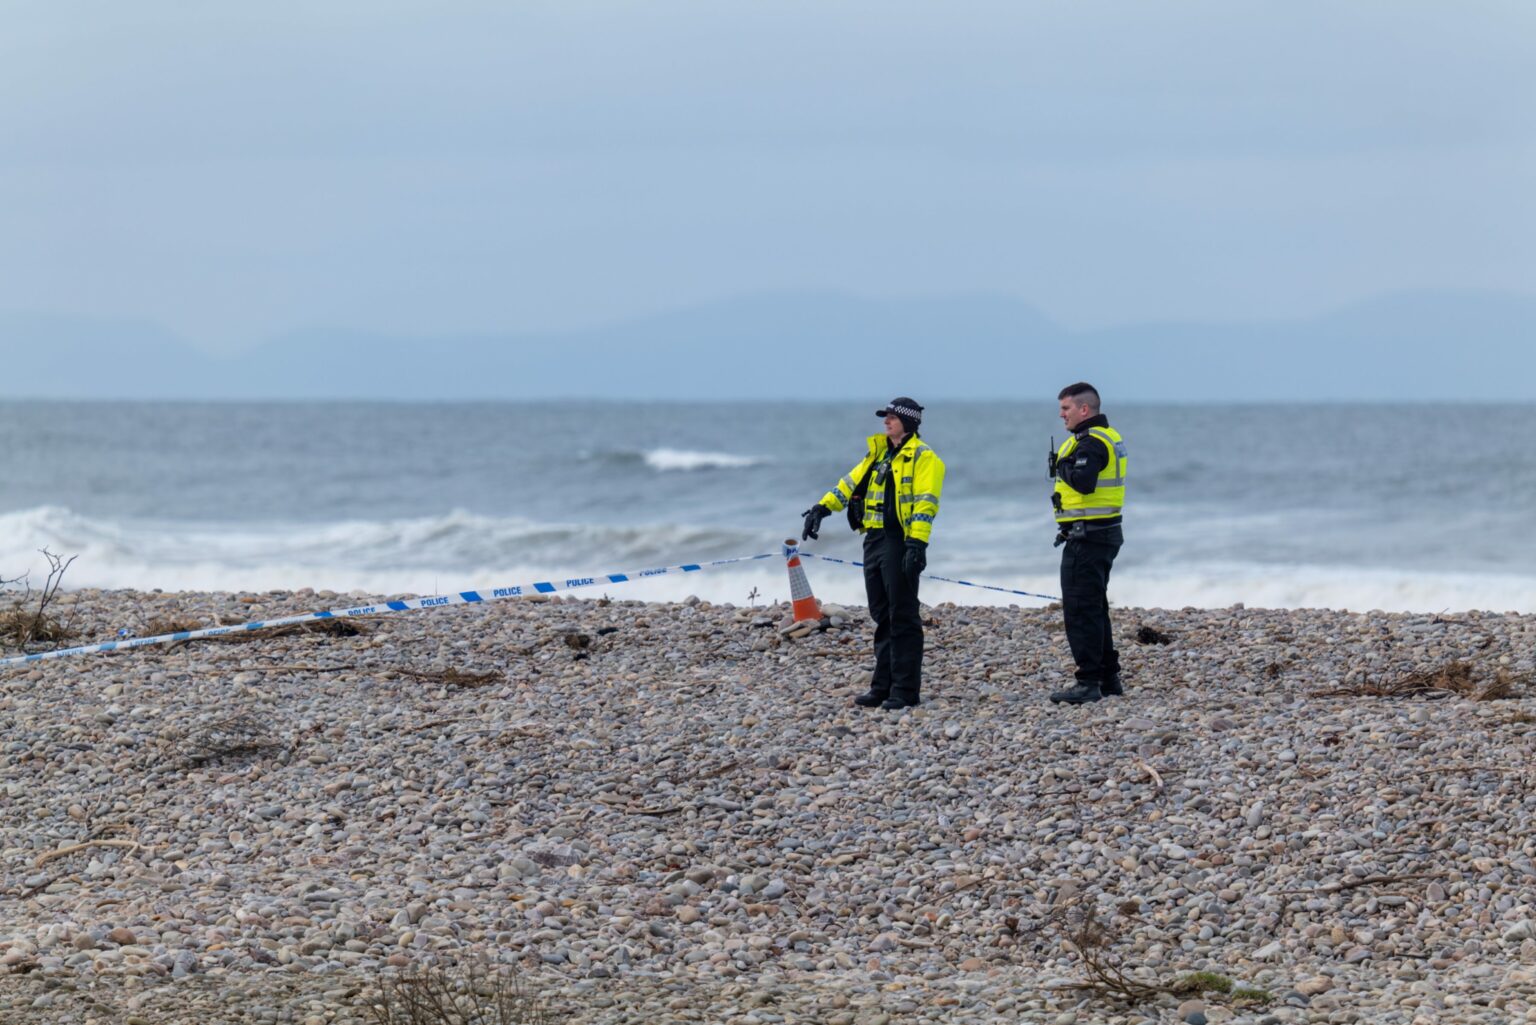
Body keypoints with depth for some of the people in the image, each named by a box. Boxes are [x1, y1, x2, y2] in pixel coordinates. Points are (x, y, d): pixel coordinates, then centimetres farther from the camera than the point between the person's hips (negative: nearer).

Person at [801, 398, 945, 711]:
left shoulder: (922, 457, -7)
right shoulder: (878, 452, 18)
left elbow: (925, 503, -16)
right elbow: (851, 482, 21)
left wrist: (917, 544, -25)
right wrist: (823, 507, 9)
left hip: (901, 543, -8)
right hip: (874, 541, 8)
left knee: (902, 617, -5)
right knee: (882, 615, 12)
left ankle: (906, 690, -2)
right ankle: (883, 686, 18)